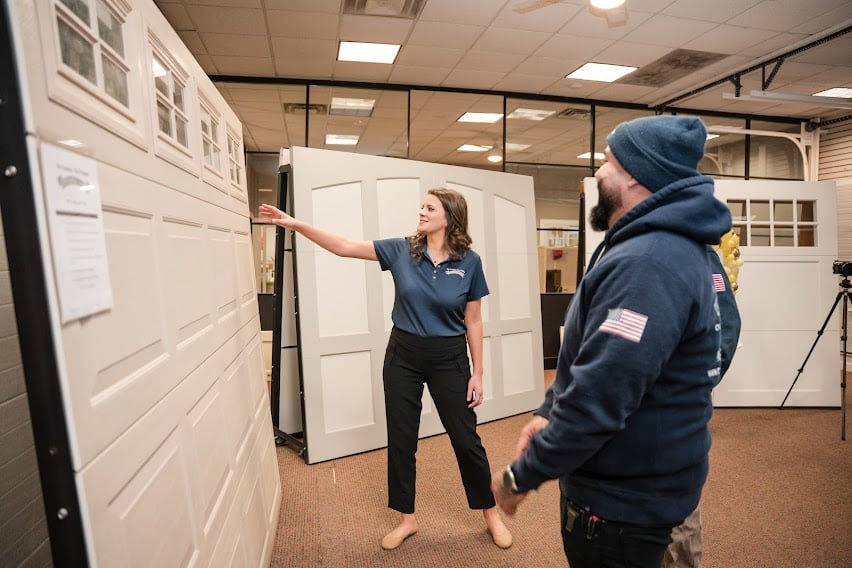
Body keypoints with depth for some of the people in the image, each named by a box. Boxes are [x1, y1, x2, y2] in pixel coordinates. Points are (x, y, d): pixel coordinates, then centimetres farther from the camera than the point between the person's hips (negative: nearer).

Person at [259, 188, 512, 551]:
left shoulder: (469, 262, -8)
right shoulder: (401, 250, -5)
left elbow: (473, 321, -3)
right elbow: (345, 247, -7)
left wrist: (477, 373, -2)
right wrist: (297, 225, -16)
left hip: (449, 358, -2)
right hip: (403, 355, 2)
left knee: (465, 439, 9)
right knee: (400, 440, 12)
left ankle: (491, 514, 34)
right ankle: (407, 519, 34)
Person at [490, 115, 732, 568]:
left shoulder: (647, 263, -29)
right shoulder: (649, 246, 7)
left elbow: (596, 401, -33)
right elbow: (592, 359, 12)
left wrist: (520, 476, -19)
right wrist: (549, 411, 2)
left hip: (624, 499, -9)